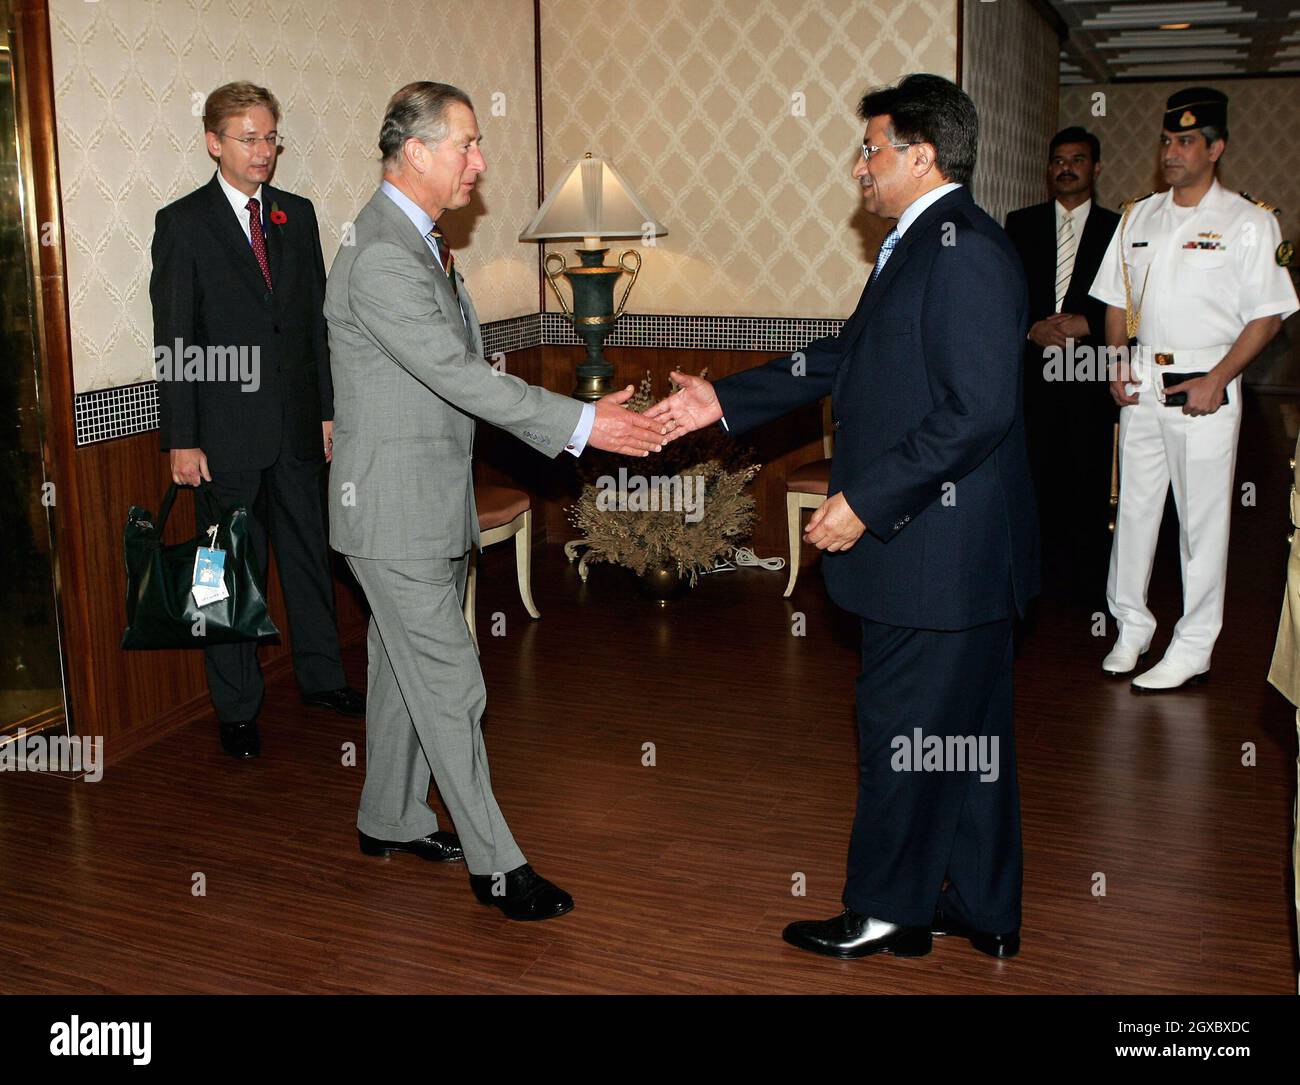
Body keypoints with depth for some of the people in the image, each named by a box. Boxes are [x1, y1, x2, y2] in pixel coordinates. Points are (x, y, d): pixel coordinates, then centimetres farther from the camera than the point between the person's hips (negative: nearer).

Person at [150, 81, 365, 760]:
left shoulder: (297, 215, 9)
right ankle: (236, 709, 18)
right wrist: (180, 440, -11)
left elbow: (317, 317, 11)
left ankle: (321, 677, 32)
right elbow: (173, 342, -8)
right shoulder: (182, 224, -5)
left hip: (298, 425, 5)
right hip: (225, 434, -4)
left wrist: (329, 408, 8)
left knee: (310, 554, 15)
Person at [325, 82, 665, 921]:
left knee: (408, 669, 19)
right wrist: (583, 424, -24)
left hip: (434, 502, 10)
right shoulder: (379, 258, -21)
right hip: (396, 510, -10)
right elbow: (461, 376, -25)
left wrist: (581, 417, 10)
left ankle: (391, 819, 34)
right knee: (451, 686, -3)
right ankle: (496, 864, 8)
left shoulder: (422, 243, 12)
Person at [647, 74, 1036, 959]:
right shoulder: (923, 246, 15)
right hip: (951, 552, 10)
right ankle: (984, 911, 30)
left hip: (938, 551, -10)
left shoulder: (964, 250, -18)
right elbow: (847, 355, 20)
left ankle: (887, 913, 21)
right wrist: (724, 402, 17)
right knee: (968, 731, 16)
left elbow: (978, 410, -25)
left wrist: (866, 502, -21)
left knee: (905, 728, 3)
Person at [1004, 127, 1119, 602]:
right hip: (1035, 371, 1)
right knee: (1042, 472, 3)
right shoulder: (1021, 224, 11)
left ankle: (1089, 576, 11)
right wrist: (1032, 328, -8)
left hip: (1091, 371, -1)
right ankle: (1052, 573, 14)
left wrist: (1086, 324, -12)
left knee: (1091, 477, 0)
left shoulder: (1117, 229, 7)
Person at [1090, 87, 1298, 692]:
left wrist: (1217, 381, -13)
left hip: (1204, 389, -4)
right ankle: (1131, 625, 23)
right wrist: (1118, 360, 2)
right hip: (1141, 386, 5)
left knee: (1202, 520, 1)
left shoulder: (1248, 223, -3)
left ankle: (1192, 650, 9)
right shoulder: (1138, 217, 12)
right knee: (1133, 507, 9)